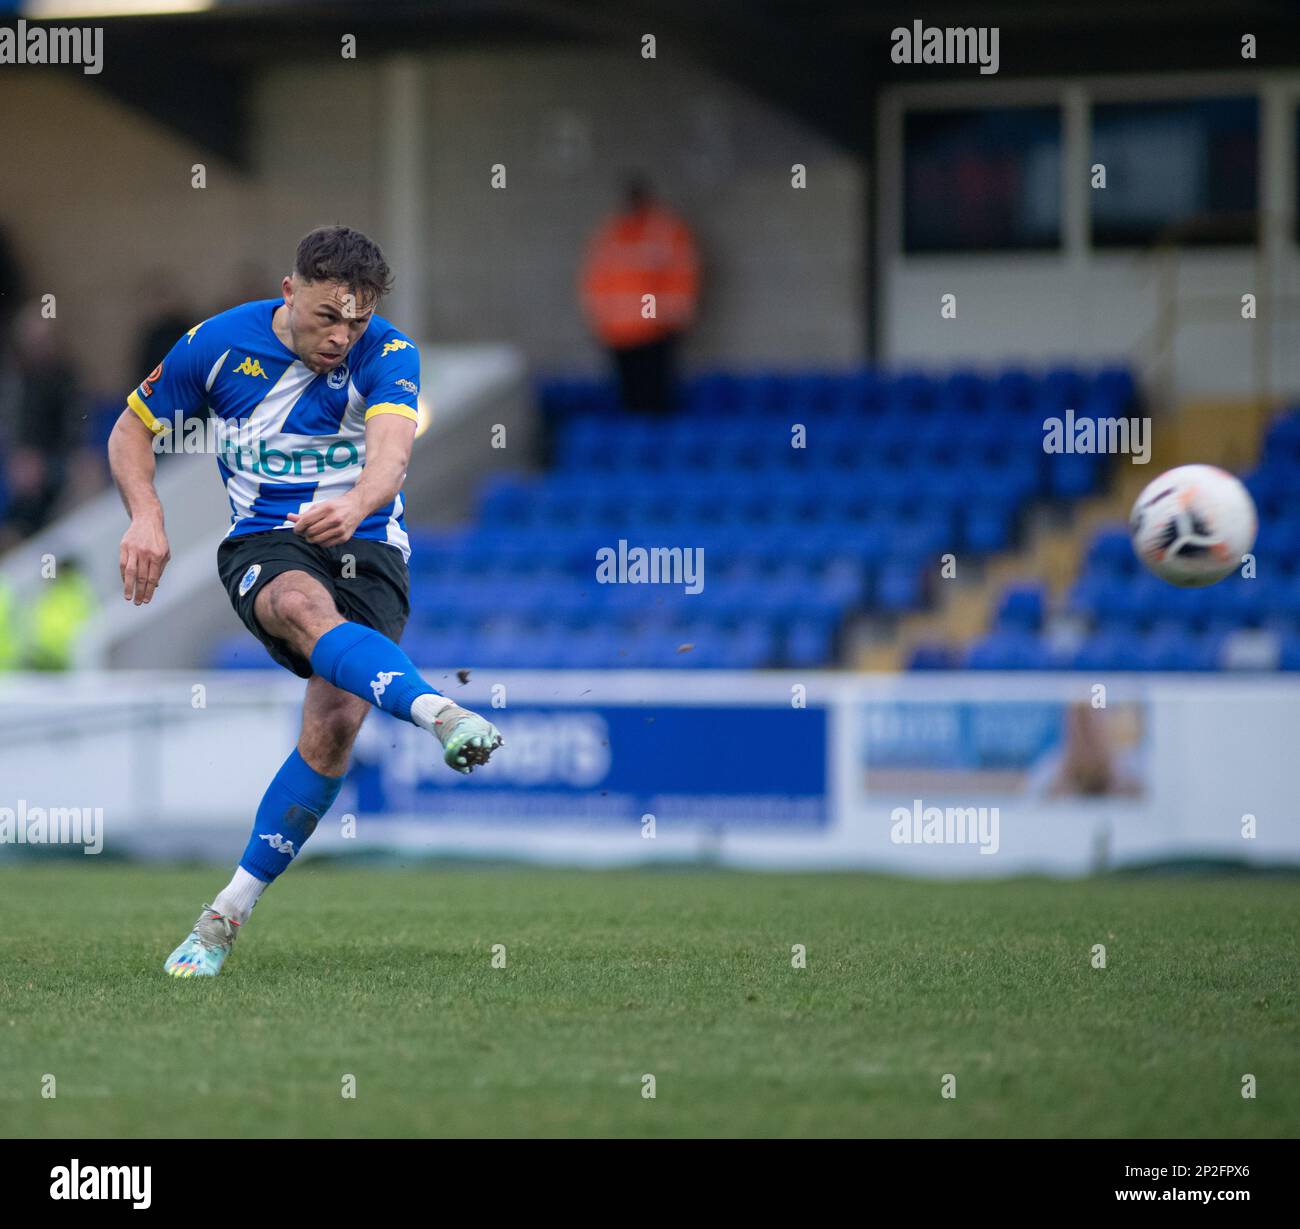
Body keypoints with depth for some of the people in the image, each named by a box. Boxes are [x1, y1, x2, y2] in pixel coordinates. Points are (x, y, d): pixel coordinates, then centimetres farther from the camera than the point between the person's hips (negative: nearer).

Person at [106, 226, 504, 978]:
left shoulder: (387, 354, -9)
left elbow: (392, 445, -29)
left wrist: (358, 505, -51)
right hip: (265, 545, 0)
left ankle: (229, 914, -7)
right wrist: (147, 517, -10)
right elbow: (132, 430, 9)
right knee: (305, 607, -38)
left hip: (366, 548, 0)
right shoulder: (218, 344, -4)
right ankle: (442, 714, -64)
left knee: (335, 724, -20)